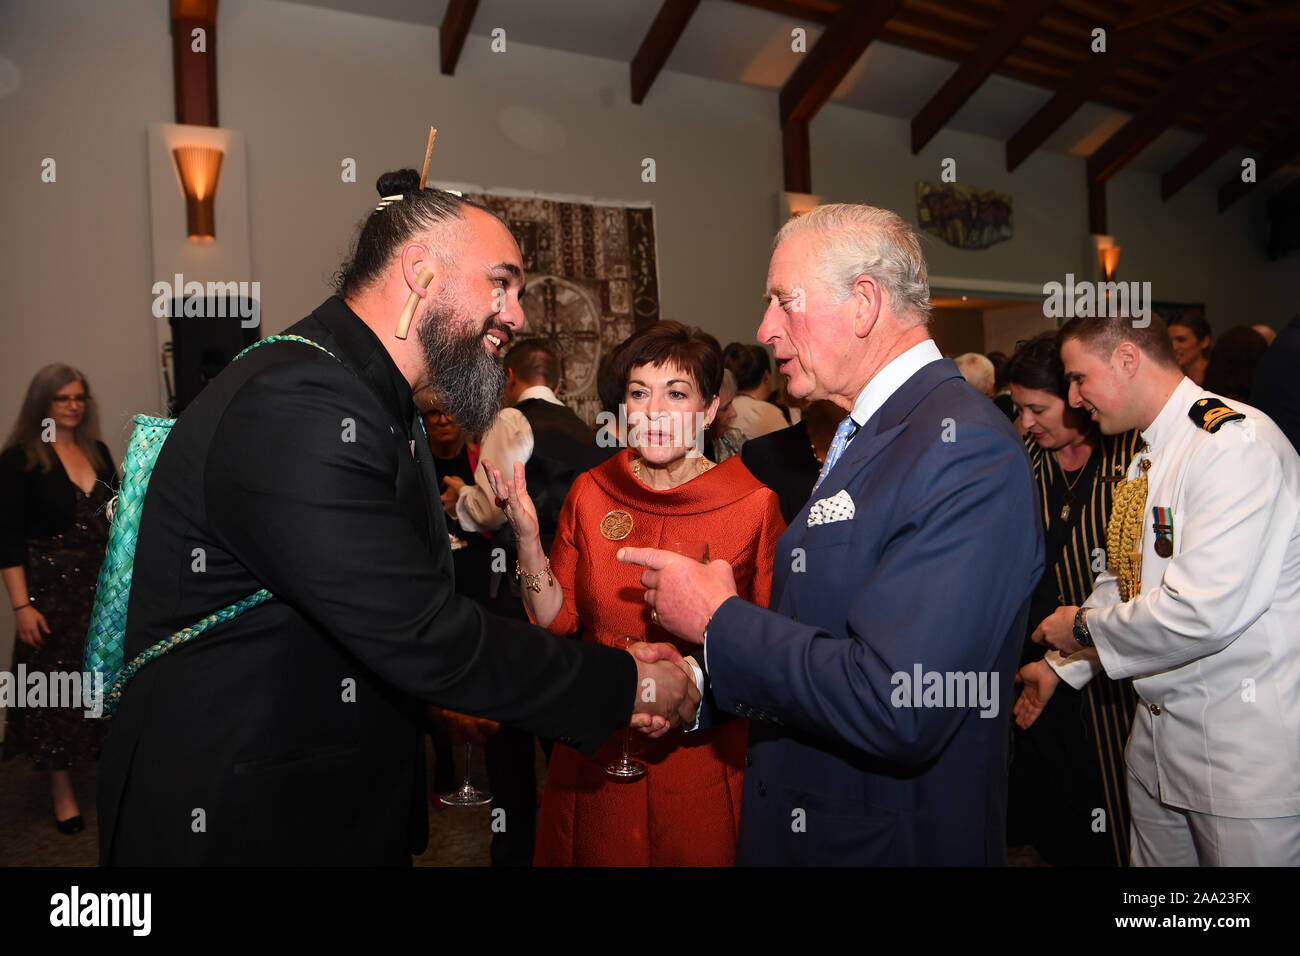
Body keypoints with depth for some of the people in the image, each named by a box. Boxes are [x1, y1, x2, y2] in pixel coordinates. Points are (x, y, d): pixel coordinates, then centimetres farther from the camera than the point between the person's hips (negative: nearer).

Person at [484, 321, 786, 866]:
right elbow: (558, 620, -2)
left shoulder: (754, 504, -13)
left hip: (706, 755, -2)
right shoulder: (591, 494, -4)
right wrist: (526, 535, -15)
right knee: (598, 853, 22)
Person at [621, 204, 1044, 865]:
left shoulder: (967, 449, -23)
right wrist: (697, 684, -2)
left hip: (896, 841, -8)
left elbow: (896, 707, -31)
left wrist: (717, 618, -19)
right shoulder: (858, 436, 7)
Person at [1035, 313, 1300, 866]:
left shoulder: (1235, 443, -21)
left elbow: (1206, 611, -29)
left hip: (1246, 743, -8)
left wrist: (1085, 628, -14)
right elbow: (1122, 582, 15)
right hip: (1157, 736, 9)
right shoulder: (1149, 458, 10)